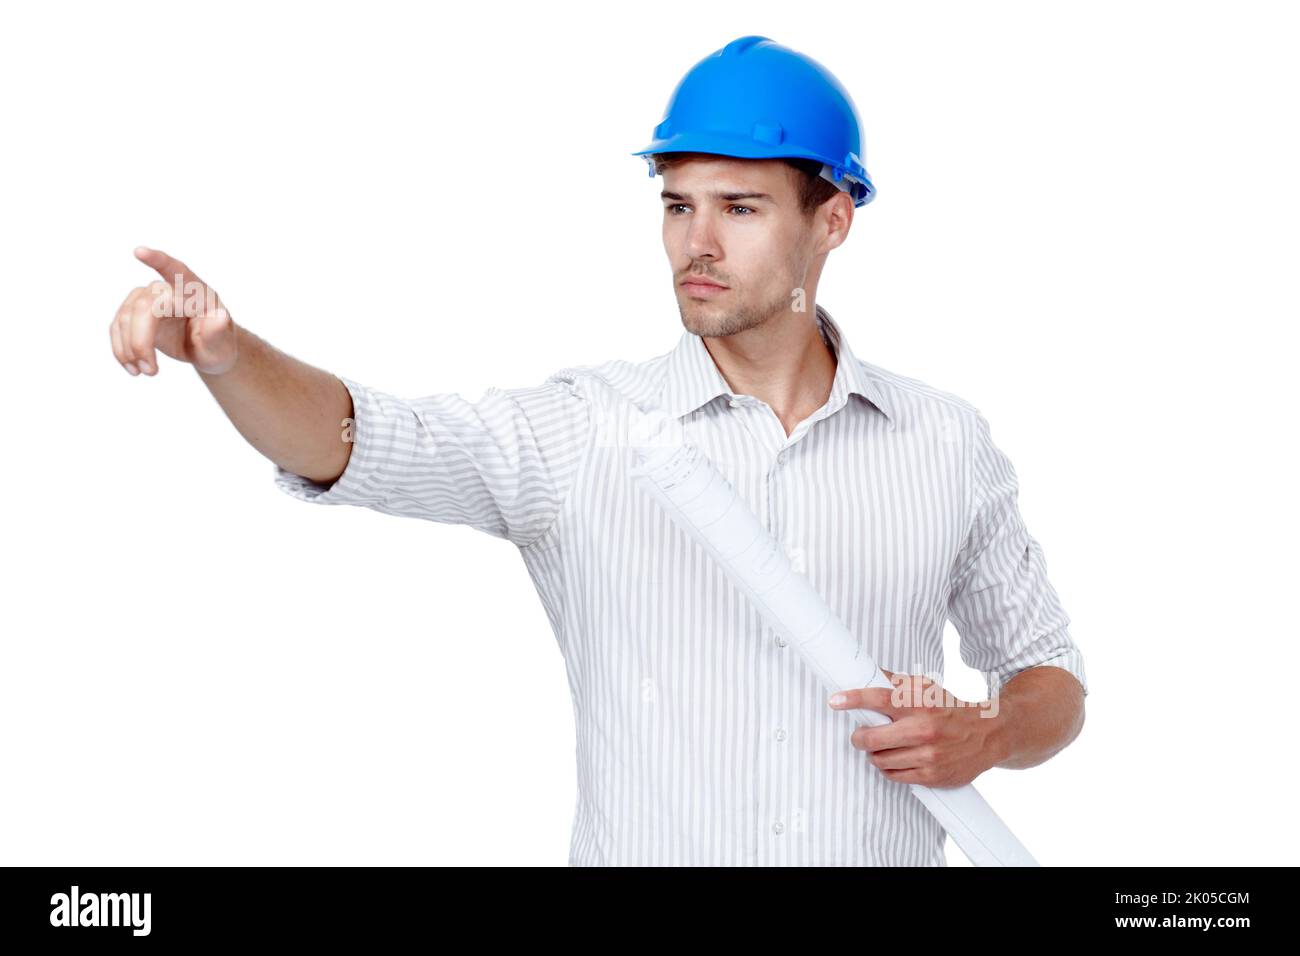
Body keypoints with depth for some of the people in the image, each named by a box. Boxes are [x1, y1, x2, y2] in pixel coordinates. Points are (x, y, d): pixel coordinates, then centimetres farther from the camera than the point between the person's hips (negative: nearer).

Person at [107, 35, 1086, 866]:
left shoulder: (948, 441, -1)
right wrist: (225, 351, -39)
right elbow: (354, 439, -20)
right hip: (637, 848, -1)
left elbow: (1049, 670, 10)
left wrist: (987, 736, -10)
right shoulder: (582, 429, -7)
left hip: (891, 849, 1)